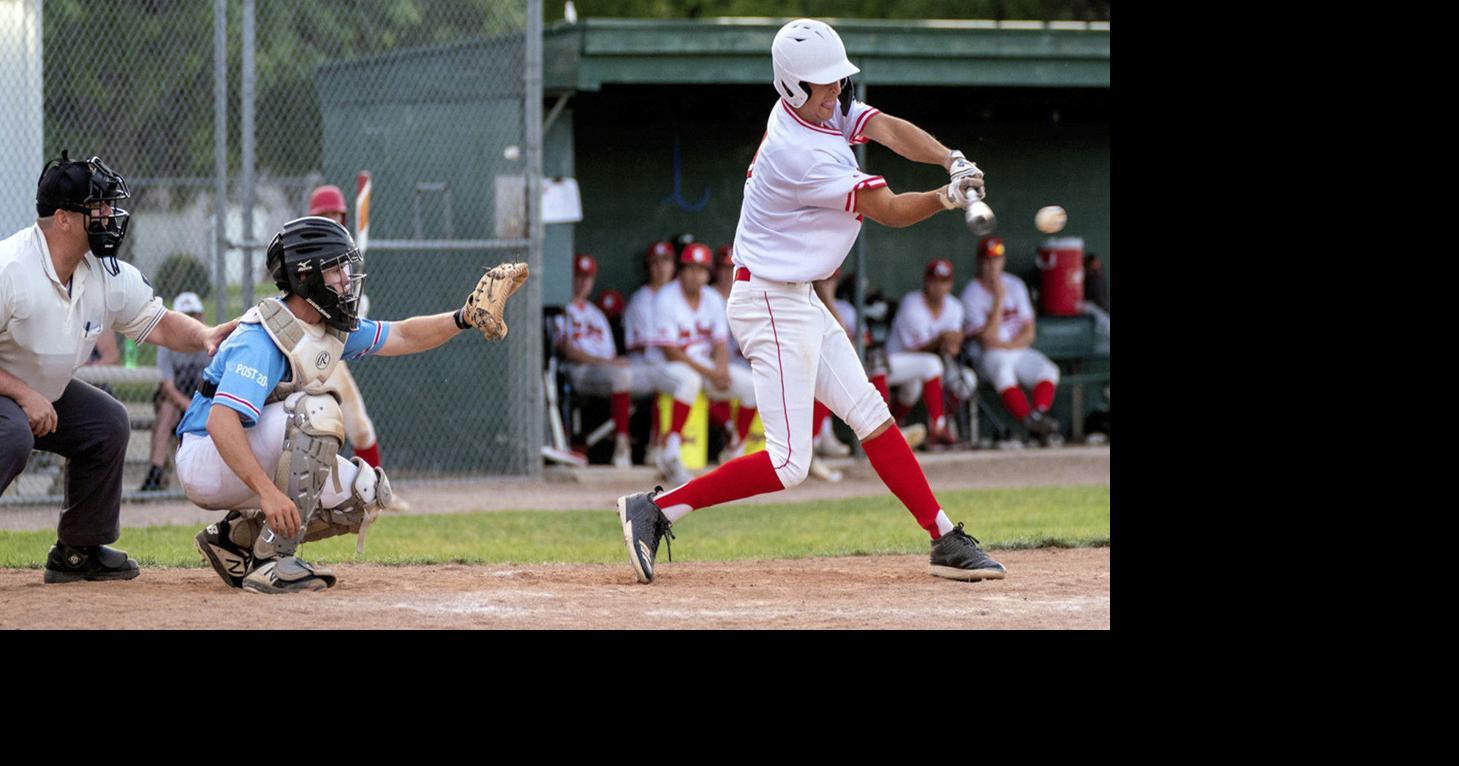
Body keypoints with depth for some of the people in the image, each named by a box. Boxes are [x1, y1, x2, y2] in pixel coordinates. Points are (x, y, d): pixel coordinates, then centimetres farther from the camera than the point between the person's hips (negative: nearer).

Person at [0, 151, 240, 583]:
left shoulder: (108, 275, -5)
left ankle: (78, 551, 16)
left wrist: (204, 336, -14)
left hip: (43, 391, 9)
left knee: (107, 423, 4)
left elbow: (156, 322, 7)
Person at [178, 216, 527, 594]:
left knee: (367, 493, 2)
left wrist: (464, 318, -3)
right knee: (317, 410, -29)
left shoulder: (331, 329, 3)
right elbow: (220, 421, -36)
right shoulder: (263, 339, -26)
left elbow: (401, 337, 13)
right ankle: (270, 562, -27)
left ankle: (237, 537, 8)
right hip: (205, 462, -9)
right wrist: (269, 492, -45)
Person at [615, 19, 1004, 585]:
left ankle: (945, 541, 13)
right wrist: (947, 198, -30)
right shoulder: (802, 154, -24)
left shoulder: (827, 107, 3)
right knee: (788, 464, -10)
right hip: (771, 306, -10)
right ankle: (656, 509, -4)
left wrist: (952, 161, -25)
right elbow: (887, 210, -18)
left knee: (871, 416, 10)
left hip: (799, 303, 10)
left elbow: (889, 129, -10)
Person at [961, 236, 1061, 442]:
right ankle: (1029, 421, -48)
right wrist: (999, 298, -18)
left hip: (1019, 349, 5)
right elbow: (987, 337, -14)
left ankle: (1038, 415, -42)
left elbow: (1029, 332, 7)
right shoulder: (972, 293, -5)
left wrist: (1006, 345, -11)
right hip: (987, 356, -5)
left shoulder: (1015, 285, 9)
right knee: (1003, 371, -37)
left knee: (1048, 370, -24)